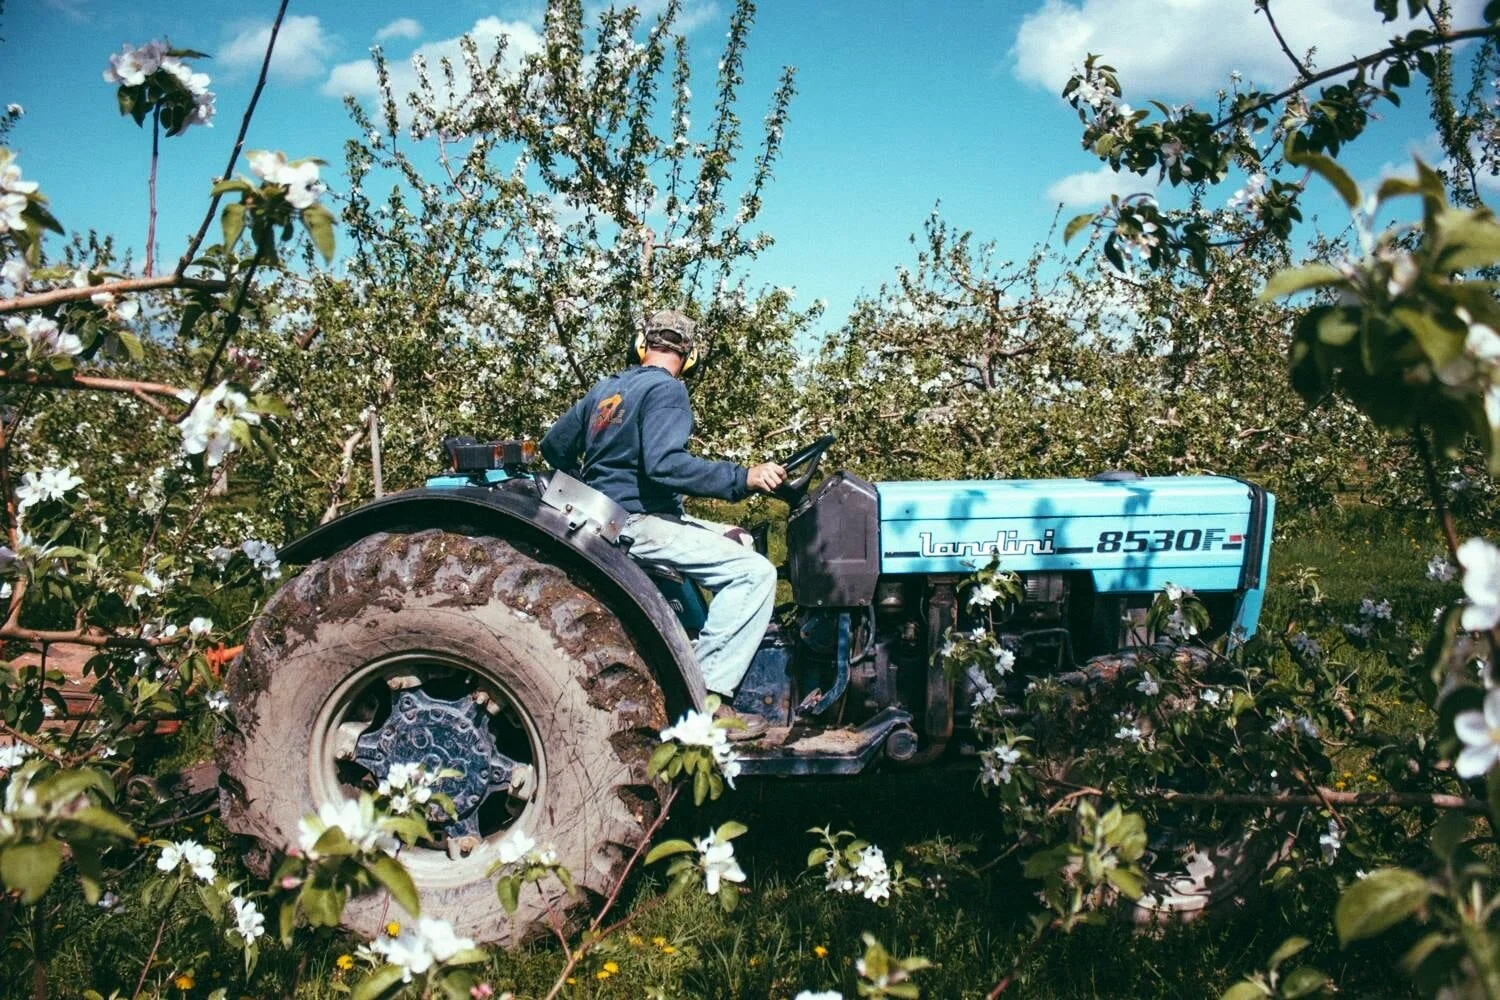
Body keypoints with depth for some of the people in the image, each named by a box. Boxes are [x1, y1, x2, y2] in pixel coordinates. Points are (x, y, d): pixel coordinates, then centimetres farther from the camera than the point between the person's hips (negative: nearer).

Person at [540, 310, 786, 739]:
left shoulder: (606, 388, 16)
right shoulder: (666, 390, -9)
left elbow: (554, 445, 23)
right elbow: (664, 463, -25)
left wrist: (592, 485, 37)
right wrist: (744, 478, -25)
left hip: (606, 518, 10)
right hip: (637, 524, -10)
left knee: (737, 542, 22)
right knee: (755, 572, -16)